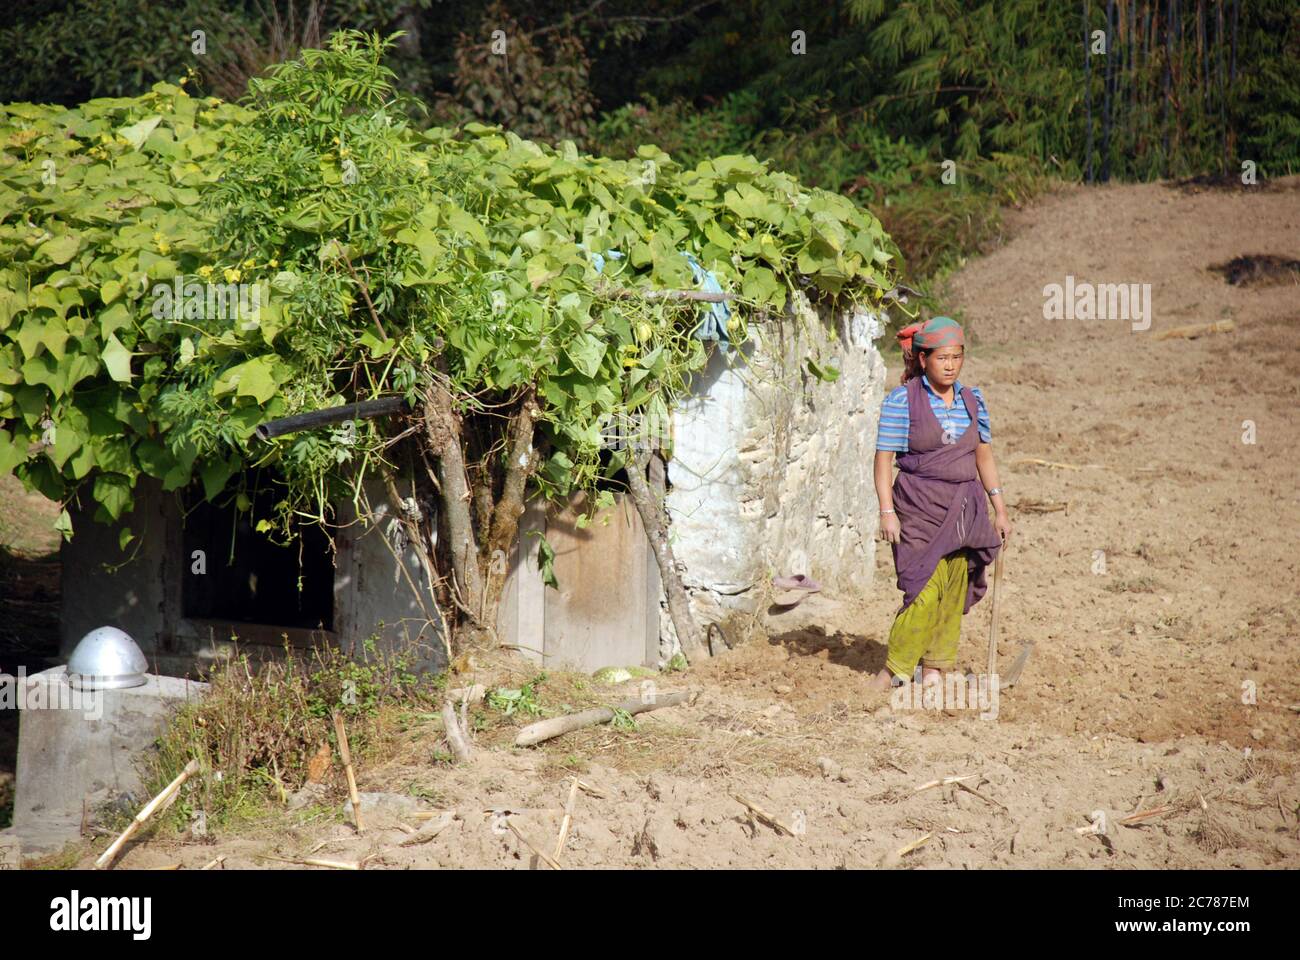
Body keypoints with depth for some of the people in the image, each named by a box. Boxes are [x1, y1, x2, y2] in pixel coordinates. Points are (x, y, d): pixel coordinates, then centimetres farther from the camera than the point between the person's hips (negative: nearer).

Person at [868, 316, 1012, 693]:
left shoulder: (972, 400, 9)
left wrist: (999, 509, 17)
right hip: (919, 508, -5)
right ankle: (893, 669, 0)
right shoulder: (902, 401, -6)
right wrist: (887, 511, -14)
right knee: (926, 589, -13)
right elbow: (883, 458, -6)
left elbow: (983, 455, 17)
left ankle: (934, 669, 15)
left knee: (955, 590, 4)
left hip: (963, 508, 5)